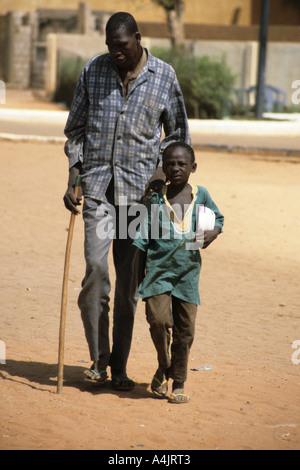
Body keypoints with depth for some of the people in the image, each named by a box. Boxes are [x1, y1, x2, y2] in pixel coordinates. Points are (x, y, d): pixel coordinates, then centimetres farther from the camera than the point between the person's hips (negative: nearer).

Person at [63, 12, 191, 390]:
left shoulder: (164, 76, 2)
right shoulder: (93, 71, 5)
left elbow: (178, 132, 12)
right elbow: (76, 128, 12)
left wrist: (163, 168, -3)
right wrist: (73, 177, 2)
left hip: (140, 189, 0)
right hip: (97, 185, 0)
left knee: (129, 279, 2)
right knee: (96, 268, -13)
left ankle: (119, 368, 11)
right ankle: (98, 360, 0)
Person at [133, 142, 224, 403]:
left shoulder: (201, 195, 3)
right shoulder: (156, 199, 0)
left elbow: (218, 218, 19)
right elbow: (144, 236, 6)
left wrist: (212, 233, -4)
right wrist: (141, 271, 6)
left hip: (188, 271, 1)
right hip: (159, 268, -1)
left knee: (185, 328, 2)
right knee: (159, 320, -15)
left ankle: (179, 383, 13)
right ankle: (163, 367, 12)